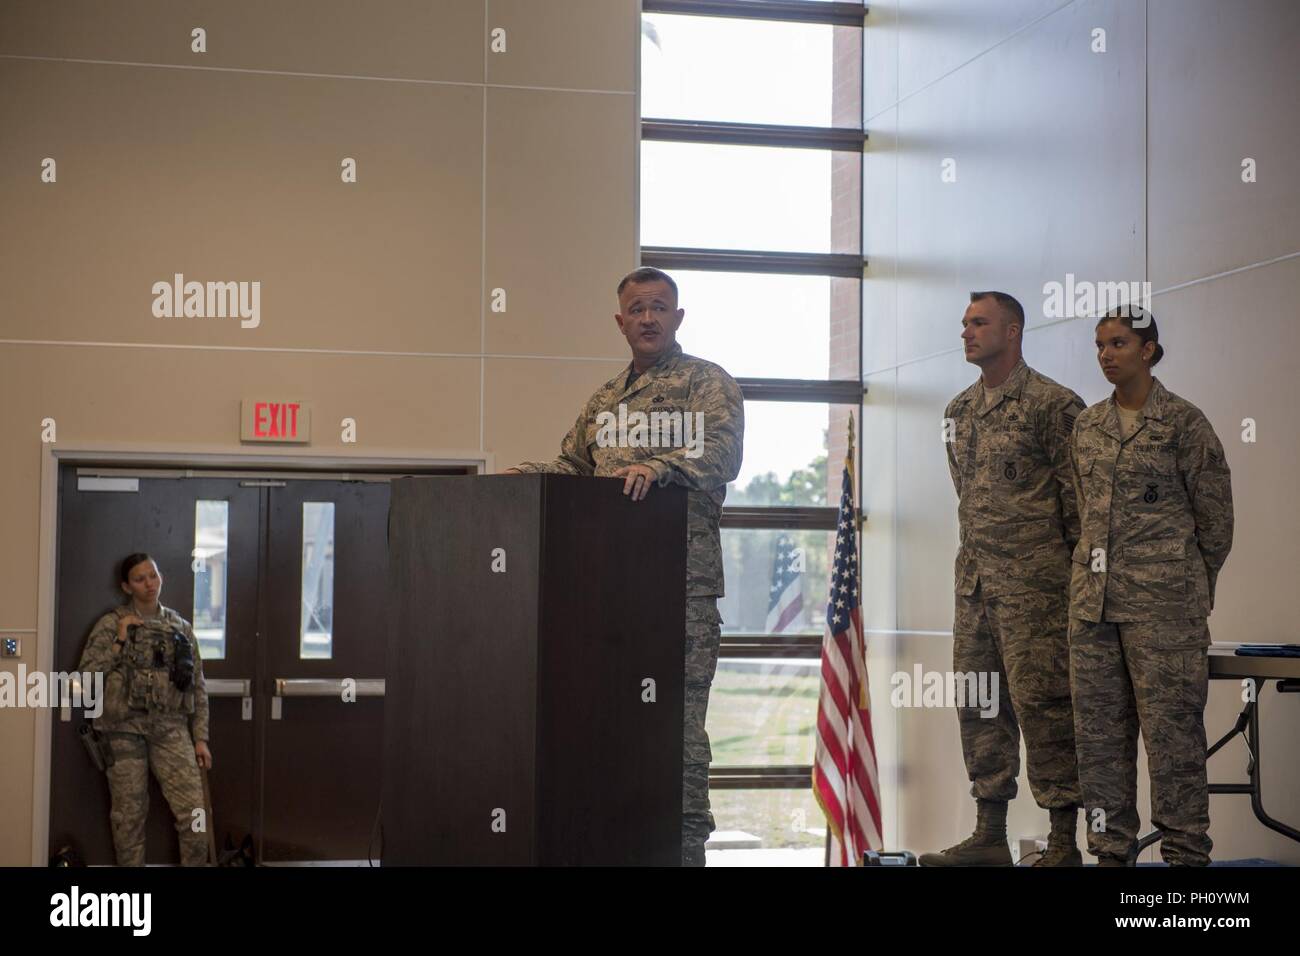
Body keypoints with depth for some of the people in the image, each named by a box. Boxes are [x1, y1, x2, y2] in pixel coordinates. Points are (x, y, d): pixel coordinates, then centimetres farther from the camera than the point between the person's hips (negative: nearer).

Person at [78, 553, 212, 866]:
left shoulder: (180, 627, 11)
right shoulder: (111, 624, 3)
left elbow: (197, 686, 11)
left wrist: (200, 738, 5)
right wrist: (119, 642, -10)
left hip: (171, 728, 2)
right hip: (125, 728, -2)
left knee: (195, 812, -9)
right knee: (130, 814, 3)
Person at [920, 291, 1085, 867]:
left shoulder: (1052, 404, -7)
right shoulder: (960, 410, 16)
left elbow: (1078, 494, -8)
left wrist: (1079, 571, -9)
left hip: (1033, 581, -8)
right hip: (973, 580, 8)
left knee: (1041, 704, -7)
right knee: (977, 705, 9)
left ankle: (1063, 843, -1)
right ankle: (989, 838, 17)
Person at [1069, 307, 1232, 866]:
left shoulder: (1183, 422, -4)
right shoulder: (1087, 426, 12)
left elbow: (1215, 515, 1)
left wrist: (1191, 587, 8)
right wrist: (1101, 572, 16)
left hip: (1163, 602, -6)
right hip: (1093, 598, 6)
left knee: (1170, 724, -5)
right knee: (1098, 726, 7)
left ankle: (1186, 851, 3)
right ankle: (1112, 849, 15)